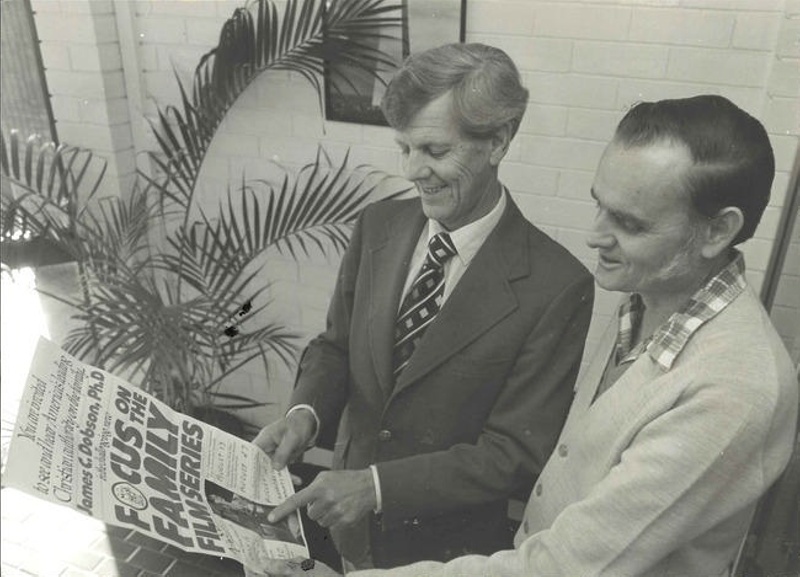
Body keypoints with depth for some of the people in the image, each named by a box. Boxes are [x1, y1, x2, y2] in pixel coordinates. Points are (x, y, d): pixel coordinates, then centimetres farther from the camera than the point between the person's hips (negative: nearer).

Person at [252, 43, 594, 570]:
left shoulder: (557, 288, -23)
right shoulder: (378, 226, -8)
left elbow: (517, 453, -20)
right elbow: (336, 346, 2)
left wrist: (378, 486, -26)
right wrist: (305, 413, -18)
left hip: (451, 549, -3)